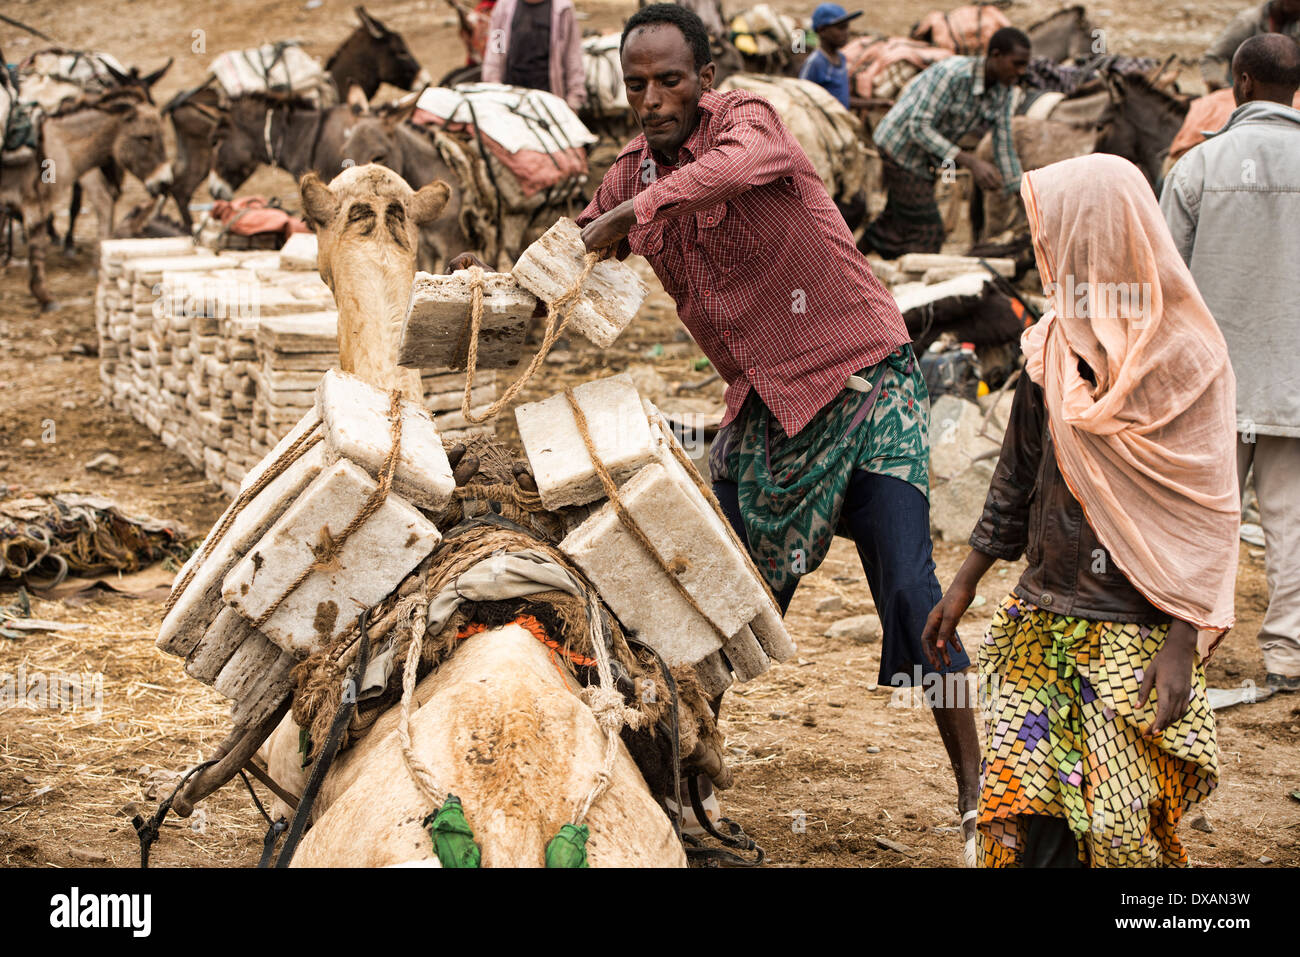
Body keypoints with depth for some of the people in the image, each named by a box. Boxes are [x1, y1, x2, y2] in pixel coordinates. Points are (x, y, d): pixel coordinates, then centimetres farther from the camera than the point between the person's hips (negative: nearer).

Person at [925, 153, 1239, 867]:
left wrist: (1183, 645, -14)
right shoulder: (1051, 346, 7)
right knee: (1015, 803, -3)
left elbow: (1206, 514, -10)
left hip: (1139, 631, -5)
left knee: (1121, 826, -5)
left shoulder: (1187, 358, -10)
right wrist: (960, 590, 15)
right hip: (1042, 618, 5)